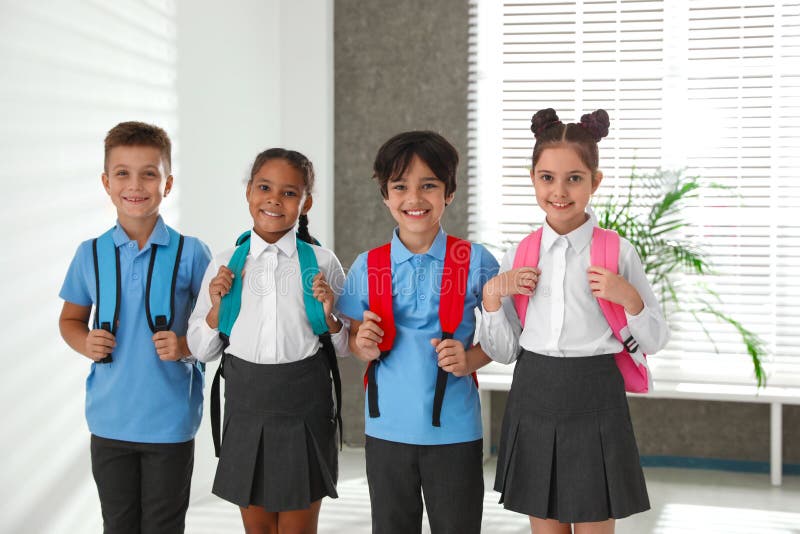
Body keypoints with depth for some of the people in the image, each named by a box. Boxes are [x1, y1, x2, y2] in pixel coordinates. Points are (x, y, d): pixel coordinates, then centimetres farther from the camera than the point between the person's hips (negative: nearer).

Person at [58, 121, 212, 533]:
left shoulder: (190, 253, -8)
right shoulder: (90, 255, 0)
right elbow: (70, 319, 14)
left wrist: (186, 347, -18)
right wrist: (86, 343, -7)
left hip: (170, 422, -2)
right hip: (109, 422, 2)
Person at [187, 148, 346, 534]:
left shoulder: (322, 263, -3)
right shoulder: (224, 265, 1)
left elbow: (344, 347, 5)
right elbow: (202, 351, 6)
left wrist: (330, 316, -14)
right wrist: (216, 306, -10)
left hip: (304, 411, -2)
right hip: (245, 410, 2)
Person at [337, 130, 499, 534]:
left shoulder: (476, 262, -6)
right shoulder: (368, 267, 1)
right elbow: (355, 338, 11)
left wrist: (470, 359, -16)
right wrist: (364, 346, -11)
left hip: (454, 429, -2)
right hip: (387, 426, 2)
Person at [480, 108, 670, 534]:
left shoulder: (618, 253, -4)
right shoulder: (518, 256, 3)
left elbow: (653, 342, 1)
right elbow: (503, 351, 6)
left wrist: (630, 299, -16)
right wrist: (491, 297, -8)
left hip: (594, 403, -2)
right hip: (533, 402, 3)